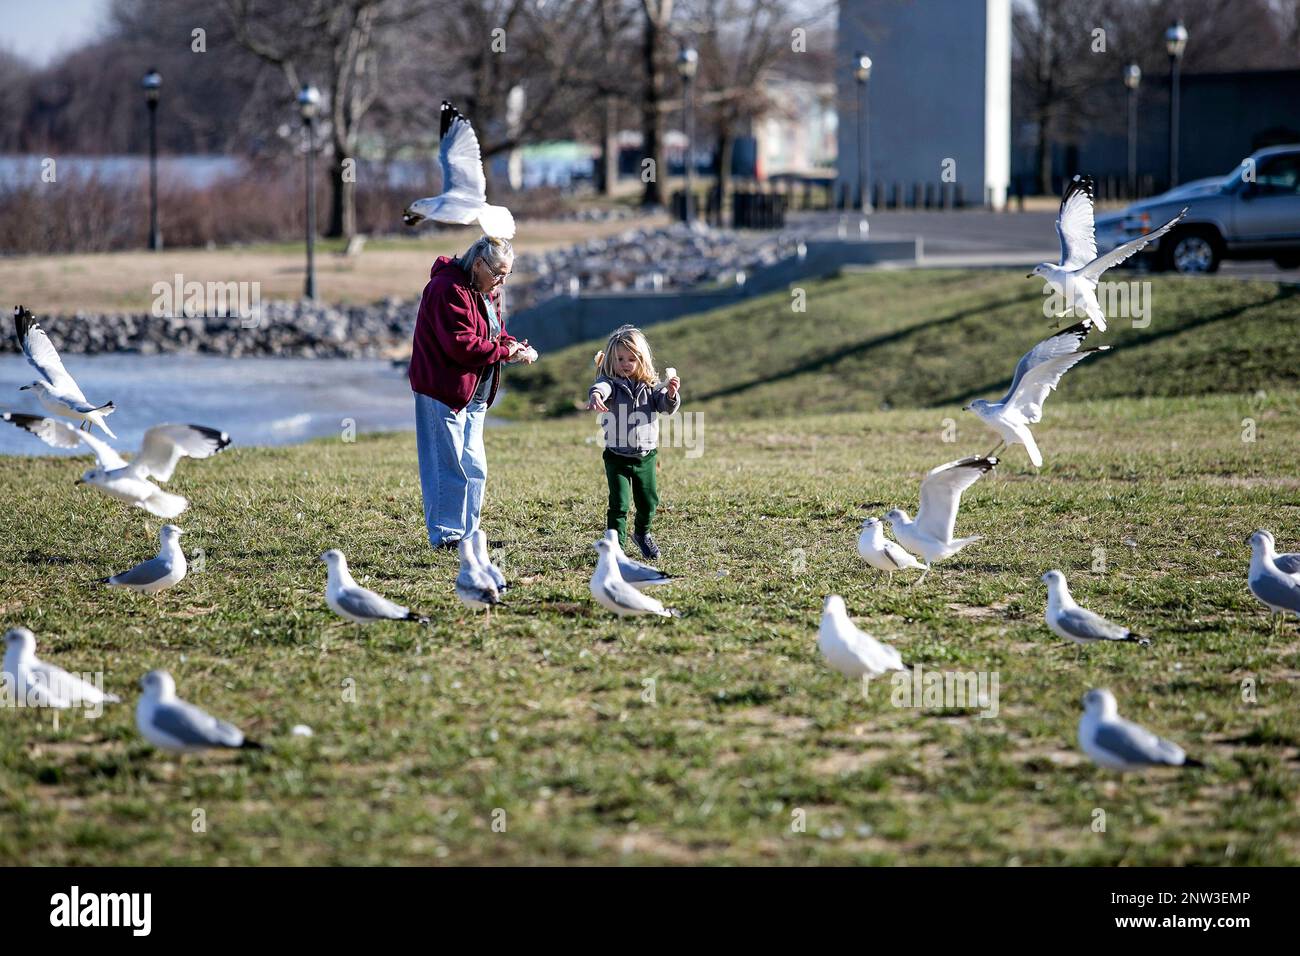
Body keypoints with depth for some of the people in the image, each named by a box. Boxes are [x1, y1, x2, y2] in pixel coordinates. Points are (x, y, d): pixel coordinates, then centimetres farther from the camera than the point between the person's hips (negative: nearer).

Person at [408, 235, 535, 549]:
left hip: (474, 395, 10)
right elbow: (461, 344, -25)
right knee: (450, 466, -8)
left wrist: (517, 347, -1)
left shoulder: (487, 293, 15)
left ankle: (467, 534, 19)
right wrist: (504, 351, -18)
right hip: (443, 392, -10)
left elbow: (495, 334, 21)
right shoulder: (449, 290, -18)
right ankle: (446, 536, -4)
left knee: (474, 468, 12)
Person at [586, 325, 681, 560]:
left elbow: (667, 407, -6)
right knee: (619, 504, -10)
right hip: (617, 457, -3)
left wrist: (671, 394, -29)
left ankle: (642, 534, 42)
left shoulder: (650, 386, 2)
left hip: (646, 455, 4)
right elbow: (601, 387, -34)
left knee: (648, 501, 15)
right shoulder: (611, 382, -10)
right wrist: (595, 395, -59)